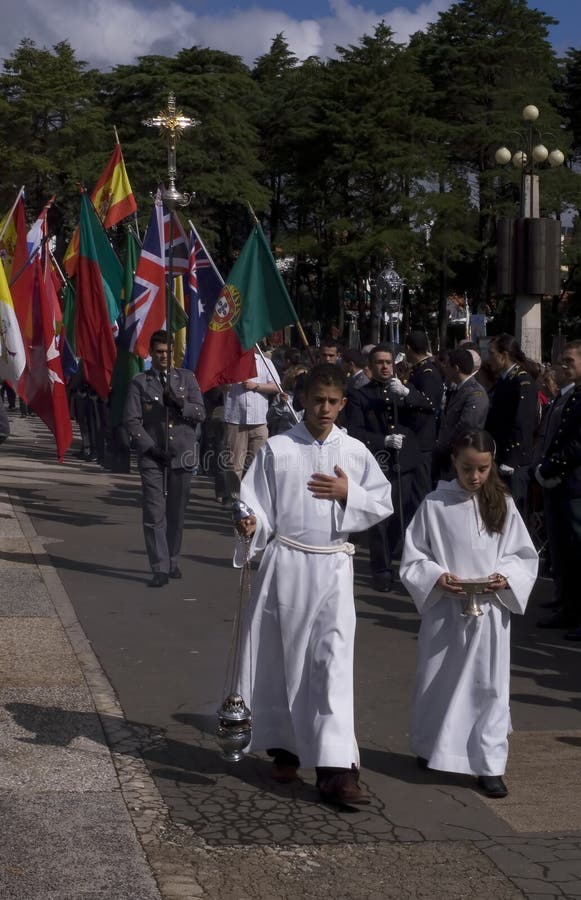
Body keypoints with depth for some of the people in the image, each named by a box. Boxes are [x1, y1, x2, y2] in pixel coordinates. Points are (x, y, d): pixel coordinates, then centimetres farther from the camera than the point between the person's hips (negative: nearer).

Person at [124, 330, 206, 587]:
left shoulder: (186, 378, 9)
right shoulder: (139, 382, 4)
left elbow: (200, 413, 4)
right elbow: (131, 420, -1)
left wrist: (180, 404, -16)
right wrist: (151, 447, -9)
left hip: (182, 453, 2)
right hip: (152, 457, -2)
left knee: (176, 513, 8)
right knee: (154, 513, -7)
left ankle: (173, 562, 22)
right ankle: (160, 568, -6)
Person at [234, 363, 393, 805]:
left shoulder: (355, 452, 5)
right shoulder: (278, 449, 1)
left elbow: (384, 502, 9)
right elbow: (260, 504, -1)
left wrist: (348, 494, -9)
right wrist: (252, 524, -22)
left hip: (333, 566, 0)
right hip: (285, 564, 0)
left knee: (335, 660, -8)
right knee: (282, 658, 9)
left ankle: (336, 767, -10)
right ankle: (284, 745, 28)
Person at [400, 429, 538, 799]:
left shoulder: (503, 504, 1)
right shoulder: (435, 505, -5)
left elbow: (526, 557, 5)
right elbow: (412, 560, -1)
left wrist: (506, 578, -13)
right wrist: (437, 578, -18)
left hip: (491, 612, 1)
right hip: (445, 612, -1)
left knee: (490, 686, 3)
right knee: (438, 683, 12)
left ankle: (490, 765, 13)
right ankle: (429, 750, 34)